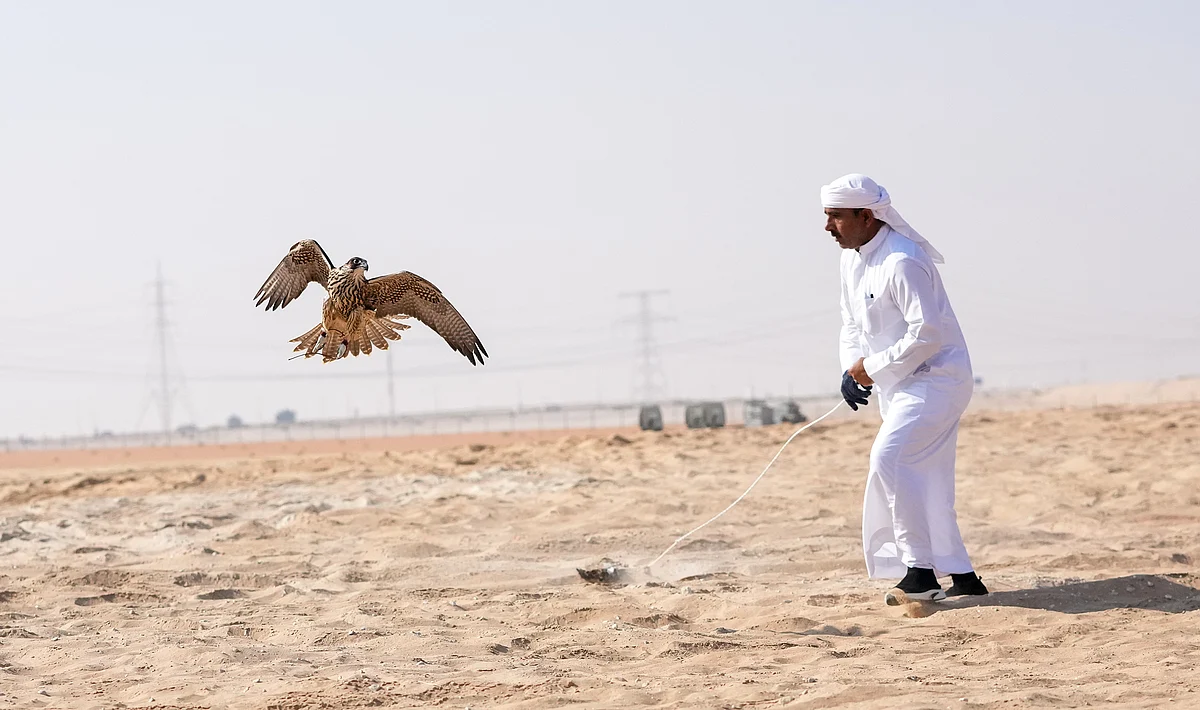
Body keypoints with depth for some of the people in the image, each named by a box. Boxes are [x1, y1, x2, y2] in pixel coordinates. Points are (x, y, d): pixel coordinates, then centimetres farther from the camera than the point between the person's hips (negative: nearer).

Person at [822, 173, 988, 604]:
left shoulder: (903, 262, -22)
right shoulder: (851, 259, 8)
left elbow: (927, 333, -27)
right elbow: (852, 322, 20)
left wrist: (872, 367, -19)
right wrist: (850, 367, 2)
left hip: (936, 378, -10)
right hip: (899, 386, 10)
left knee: (889, 458, -23)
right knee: (923, 480, 11)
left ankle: (921, 569, -20)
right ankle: (961, 576, 20)